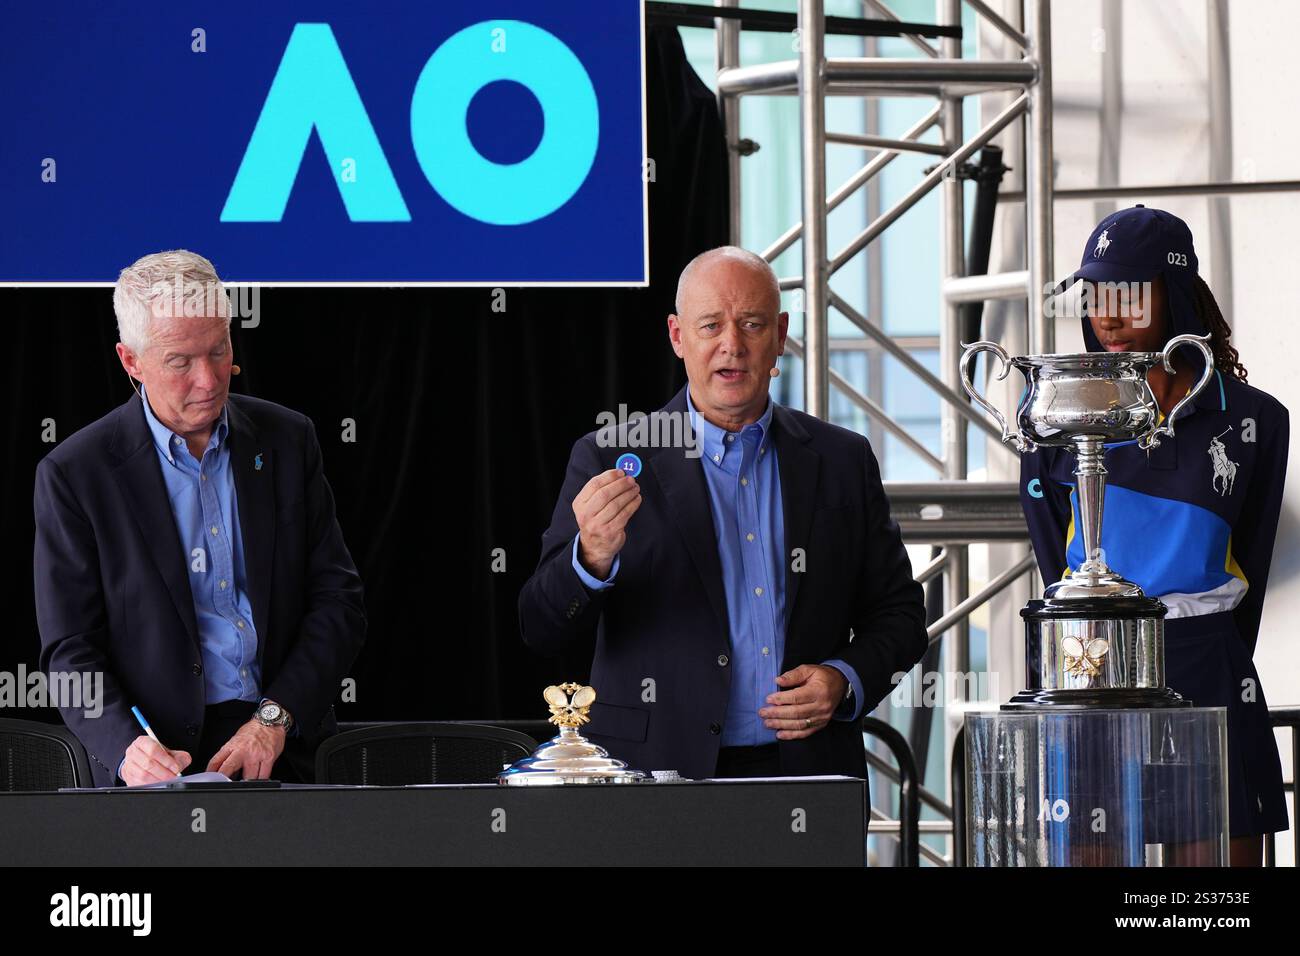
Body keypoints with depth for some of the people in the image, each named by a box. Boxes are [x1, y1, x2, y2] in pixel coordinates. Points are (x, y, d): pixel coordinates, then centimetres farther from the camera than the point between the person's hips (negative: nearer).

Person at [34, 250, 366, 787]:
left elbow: (339, 600, 9)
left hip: (283, 747, 2)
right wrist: (126, 748, -18)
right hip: (163, 762, -2)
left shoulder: (287, 440, 9)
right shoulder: (74, 474, 0)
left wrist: (276, 719, -6)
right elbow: (70, 651, 0)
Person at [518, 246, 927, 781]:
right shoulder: (609, 460, 4)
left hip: (808, 772, 3)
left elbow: (899, 613, 18)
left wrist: (845, 681, -1)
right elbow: (543, 631, -2)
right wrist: (592, 557, -21)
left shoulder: (843, 461, 12)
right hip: (661, 774, -3)